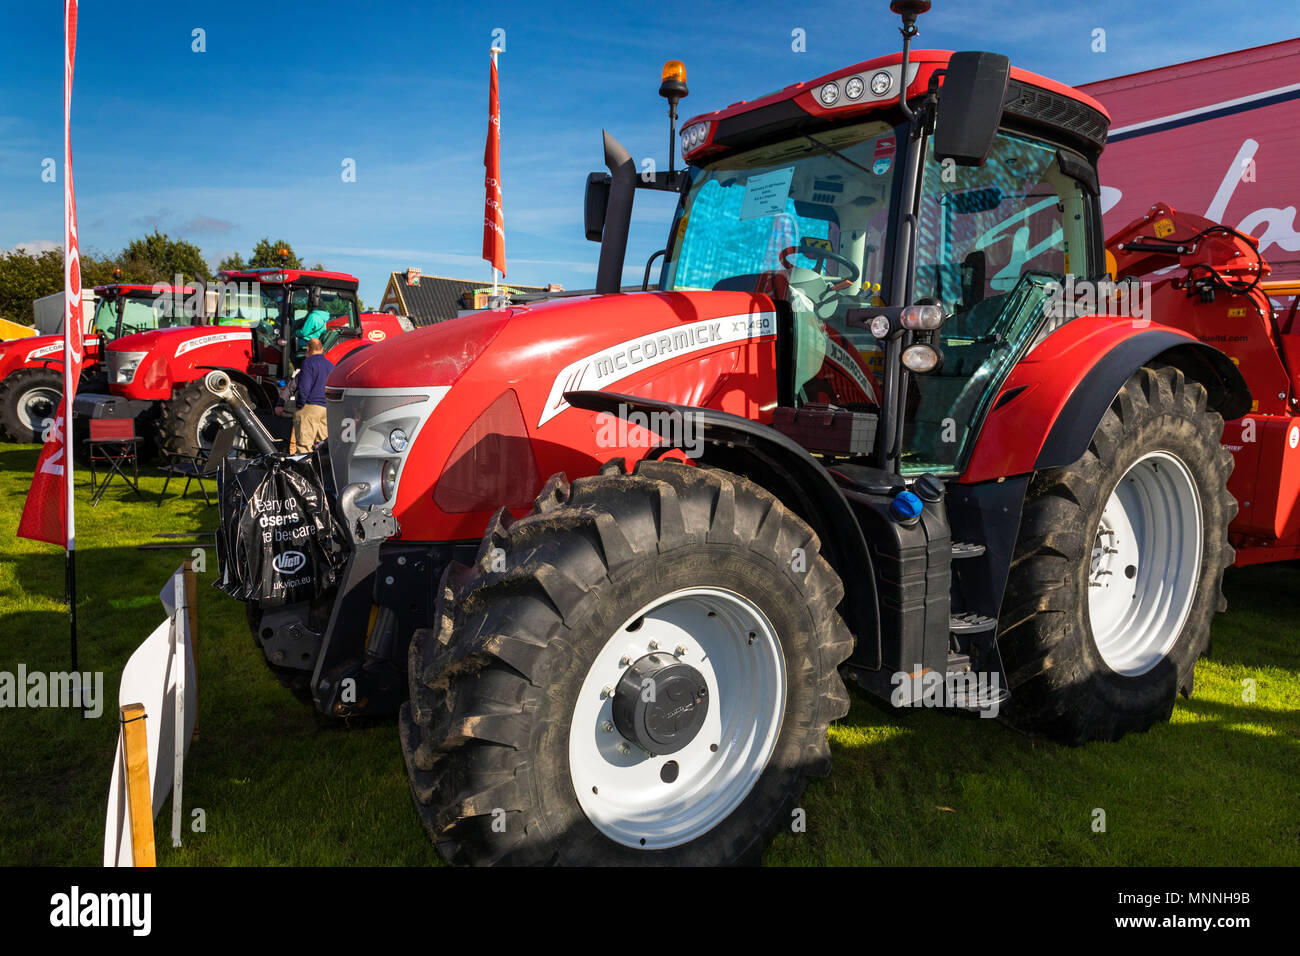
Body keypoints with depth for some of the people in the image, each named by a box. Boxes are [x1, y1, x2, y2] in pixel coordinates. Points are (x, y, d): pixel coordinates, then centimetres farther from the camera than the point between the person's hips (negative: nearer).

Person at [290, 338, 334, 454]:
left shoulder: (308, 363, -6)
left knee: (304, 444, -8)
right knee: (322, 443, 11)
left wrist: (299, 406, -8)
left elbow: (304, 387, -14)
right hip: (328, 408, 7)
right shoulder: (331, 365, 17)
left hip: (310, 407, -7)